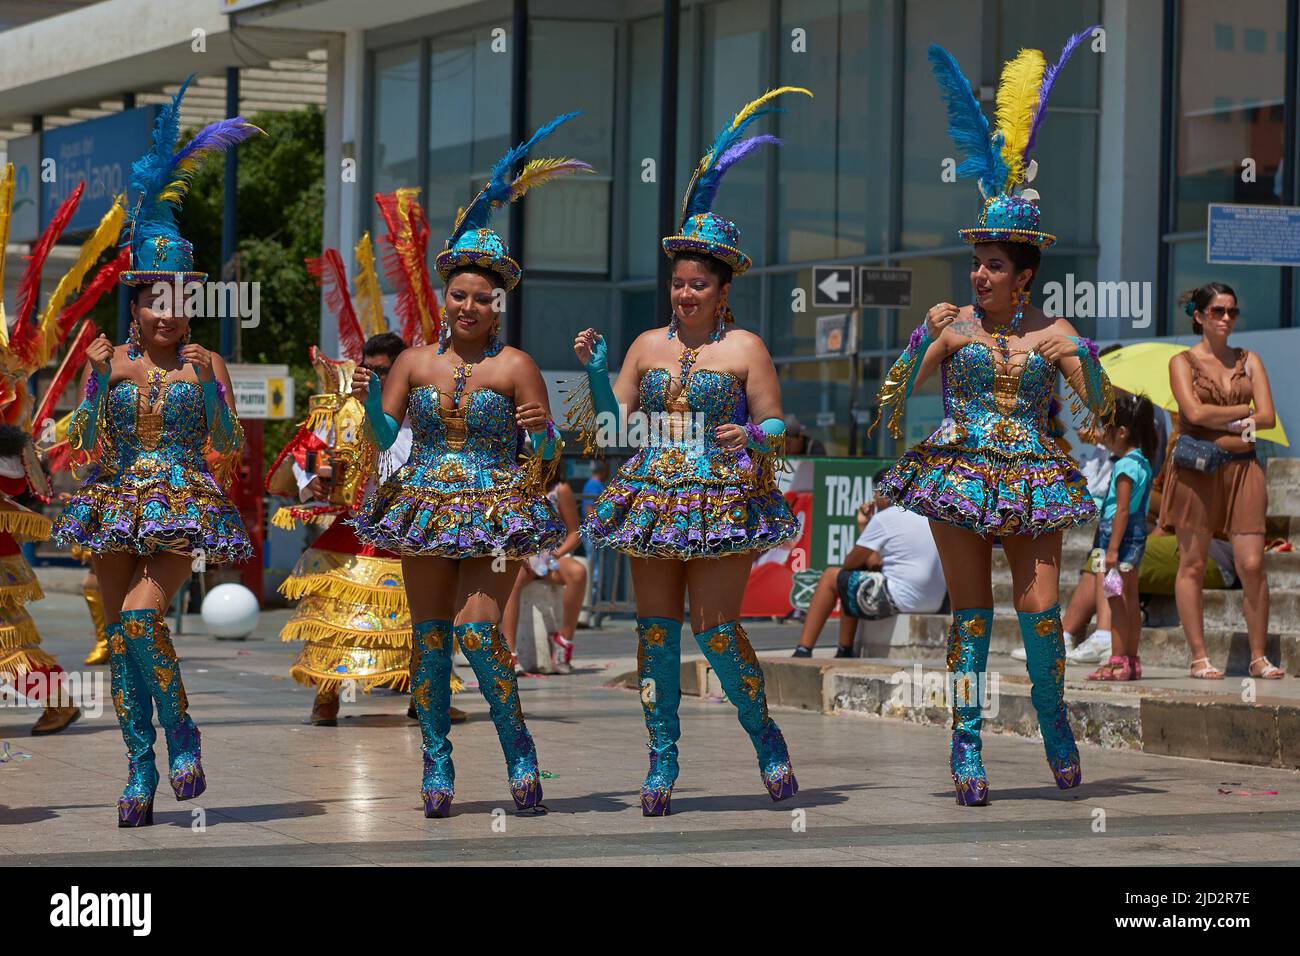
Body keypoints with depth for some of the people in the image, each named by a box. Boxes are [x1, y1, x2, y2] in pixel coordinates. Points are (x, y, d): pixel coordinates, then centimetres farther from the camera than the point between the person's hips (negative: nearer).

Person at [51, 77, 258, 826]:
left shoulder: (206, 364, 1)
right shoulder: (112, 361, 4)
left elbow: (231, 447, -4)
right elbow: (88, 443, 0)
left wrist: (206, 386, -15)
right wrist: (98, 381, -13)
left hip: (184, 508, -3)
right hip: (118, 506, 3)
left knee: (142, 613, -24)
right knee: (120, 639, 2)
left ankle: (180, 732, -5)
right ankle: (142, 770, 10)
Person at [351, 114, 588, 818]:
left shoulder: (516, 367, -1)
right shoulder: (415, 361, 7)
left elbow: (546, 458, 0)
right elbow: (386, 438, 10)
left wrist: (541, 434, -20)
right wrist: (369, 400, -6)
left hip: (496, 517, -3)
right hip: (425, 514, 3)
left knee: (476, 628, -16)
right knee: (429, 636, 2)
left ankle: (518, 748, 1)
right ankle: (436, 765, 10)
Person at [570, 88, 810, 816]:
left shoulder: (745, 348, 0)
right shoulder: (648, 346, 11)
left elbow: (778, 427, -2)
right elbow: (613, 423, 10)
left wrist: (754, 438, -23)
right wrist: (594, 370, -4)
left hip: (724, 501, -4)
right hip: (654, 500, 4)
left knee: (717, 630, -9)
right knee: (657, 630, 2)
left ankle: (766, 737, 13)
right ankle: (663, 762, 8)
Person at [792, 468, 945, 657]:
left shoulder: (884, 518, -7)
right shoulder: (926, 518, 19)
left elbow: (850, 563, 1)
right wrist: (864, 527, 18)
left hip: (900, 602, -9)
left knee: (831, 576, 9)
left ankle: (803, 650, 6)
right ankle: (844, 652, 25)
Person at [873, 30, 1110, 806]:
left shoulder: (1052, 334, 2)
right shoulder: (953, 324, 1)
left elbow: (1101, 408, 1)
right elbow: (898, 391, -3)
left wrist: (1089, 364, -10)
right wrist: (924, 340, -13)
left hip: (1032, 480, 0)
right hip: (960, 474, 0)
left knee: (1041, 609, -6)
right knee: (971, 612, 0)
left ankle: (1055, 722, 18)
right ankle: (968, 749, 5)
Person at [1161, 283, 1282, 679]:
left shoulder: (1249, 360, 15)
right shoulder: (1183, 362, 4)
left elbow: (1268, 417, 4)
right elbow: (1196, 412, -11)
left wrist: (1220, 420, -7)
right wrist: (1242, 412, -1)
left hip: (1241, 468, 3)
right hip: (1196, 469, -3)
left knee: (1252, 564, -5)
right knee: (1193, 564, -2)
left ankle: (1260, 656, 0)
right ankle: (1199, 657, 3)